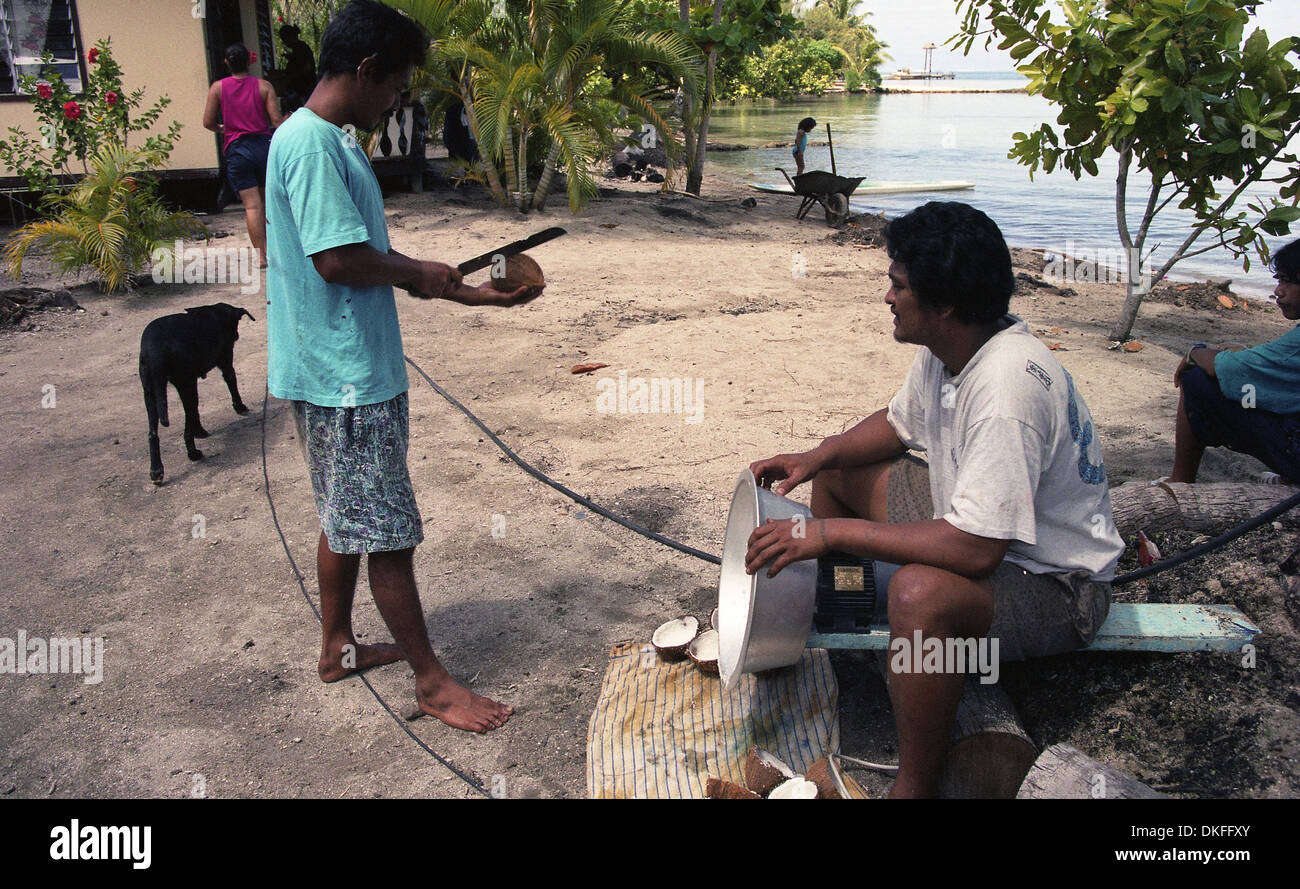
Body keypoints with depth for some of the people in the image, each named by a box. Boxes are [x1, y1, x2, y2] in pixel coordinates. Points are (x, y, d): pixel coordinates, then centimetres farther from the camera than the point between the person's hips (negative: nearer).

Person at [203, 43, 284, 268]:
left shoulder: (218, 88, 2)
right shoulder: (264, 86, -1)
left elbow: (208, 121, 2)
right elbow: (276, 120, -7)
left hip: (236, 149, 0)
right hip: (263, 144, 0)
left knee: (252, 205, 0)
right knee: (268, 201, 12)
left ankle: (261, 255, -2)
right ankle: (269, 248, 15)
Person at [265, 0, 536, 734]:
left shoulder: (331, 142, 15)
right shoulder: (313, 143, -18)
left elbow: (369, 251, 18)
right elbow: (340, 261, -26)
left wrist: (469, 293, 14)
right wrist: (419, 274, -8)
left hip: (349, 370, 10)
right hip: (347, 376, -10)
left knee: (349, 519, 20)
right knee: (387, 530, 0)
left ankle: (338, 647, 35)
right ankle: (432, 679, 12)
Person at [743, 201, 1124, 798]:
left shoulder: (1006, 386, -34)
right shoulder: (943, 349, -6)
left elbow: (976, 549, -38)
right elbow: (897, 424, 14)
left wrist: (833, 531, -33)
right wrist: (817, 457, -3)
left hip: (1056, 585, -9)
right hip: (978, 527, 10)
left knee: (920, 593, -39)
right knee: (837, 471, 11)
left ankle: (914, 787, -18)